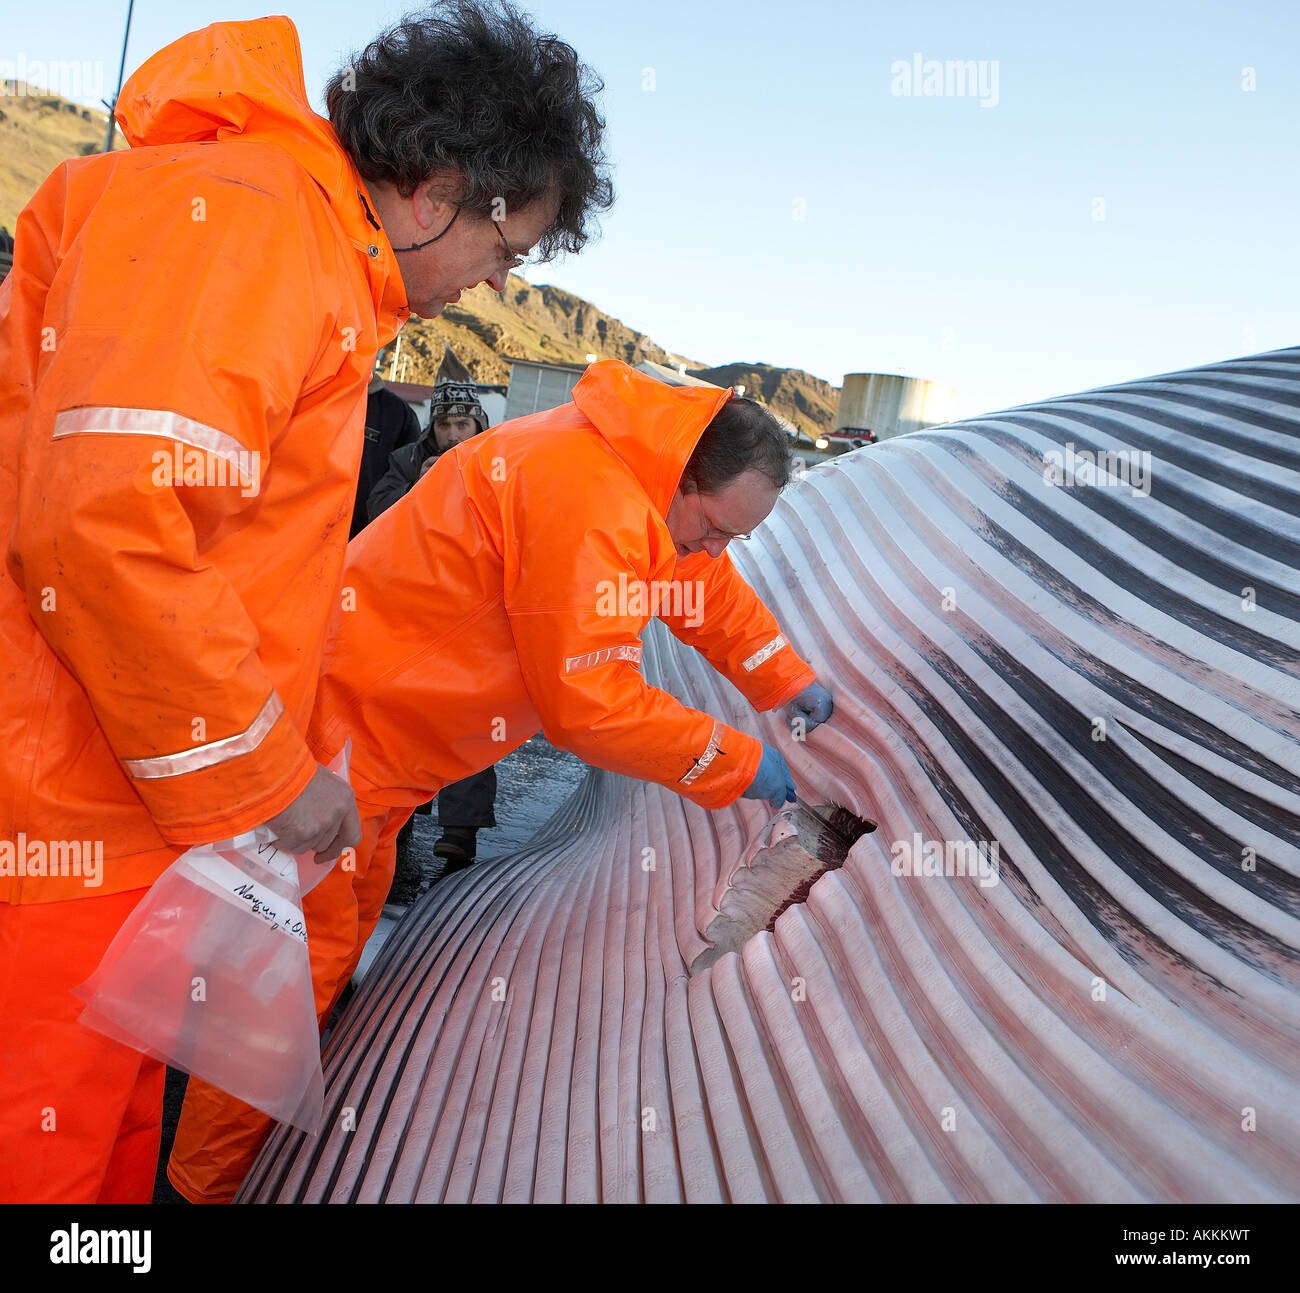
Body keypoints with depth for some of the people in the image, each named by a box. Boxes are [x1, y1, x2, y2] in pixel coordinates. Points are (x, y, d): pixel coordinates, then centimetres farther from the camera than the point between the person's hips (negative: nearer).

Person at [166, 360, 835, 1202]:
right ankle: (213, 1180, 21)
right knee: (306, 950, 0)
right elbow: (590, 704, -28)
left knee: (352, 918, 22)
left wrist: (792, 683, 11)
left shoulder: (635, 467, 2)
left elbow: (708, 585, 17)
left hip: (374, 722, 10)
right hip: (330, 726, -10)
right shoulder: (586, 499, -30)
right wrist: (738, 764, -17)